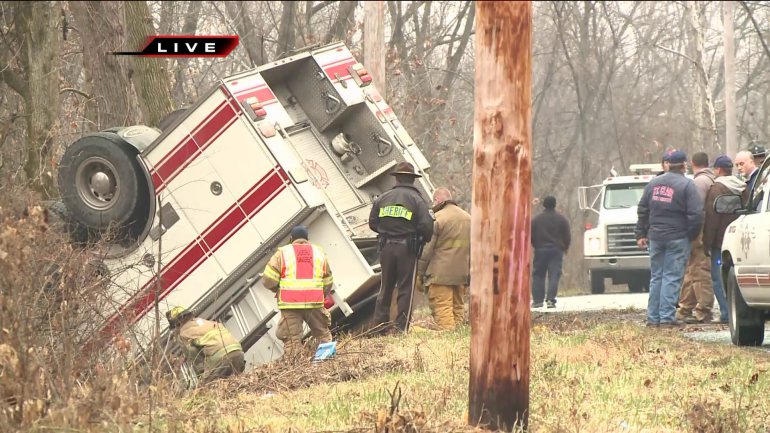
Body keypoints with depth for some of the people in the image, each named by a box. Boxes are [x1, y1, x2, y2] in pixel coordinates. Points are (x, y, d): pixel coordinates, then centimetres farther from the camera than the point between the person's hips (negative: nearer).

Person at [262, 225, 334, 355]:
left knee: (292, 341, -1)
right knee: (323, 335, 15)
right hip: (315, 303, 2)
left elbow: (268, 280, -1)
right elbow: (328, 282, 19)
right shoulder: (319, 252, 15)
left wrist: (278, 290, 18)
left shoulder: (282, 253, 5)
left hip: (290, 305, -2)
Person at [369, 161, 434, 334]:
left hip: (386, 248, 4)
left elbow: (372, 223, 9)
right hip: (407, 249, -4)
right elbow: (426, 226, -14)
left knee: (385, 288, 15)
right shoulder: (416, 199, -6)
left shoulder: (382, 198, 6)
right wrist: (424, 240, 6)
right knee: (405, 289, 3)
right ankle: (402, 328, 1)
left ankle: (378, 326, 16)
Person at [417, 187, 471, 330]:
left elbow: (427, 249, -9)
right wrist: (470, 273, 25)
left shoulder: (437, 218, -8)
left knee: (442, 309, -8)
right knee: (458, 309, 12)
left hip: (441, 275, -7)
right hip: (461, 274, 7)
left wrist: (419, 274, -3)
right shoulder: (468, 218, 15)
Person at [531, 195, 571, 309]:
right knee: (554, 276, -3)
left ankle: (537, 300, 8)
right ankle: (551, 300, -15)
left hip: (540, 250, 0)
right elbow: (567, 236, 2)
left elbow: (530, 236, 1)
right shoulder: (562, 219, 1)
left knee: (538, 275, 10)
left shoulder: (536, 219, 0)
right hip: (556, 250, 0)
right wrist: (564, 248, 18)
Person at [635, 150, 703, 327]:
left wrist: (641, 234, 17)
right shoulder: (686, 185, -9)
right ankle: (667, 317, -7)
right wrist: (692, 235, -3)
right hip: (678, 238, -5)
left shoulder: (654, 183, 9)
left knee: (656, 277, 11)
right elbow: (696, 213, -15)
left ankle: (653, 317, 11)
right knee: (672, 277, -3)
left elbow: (642, 210, 12)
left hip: (655, 237, 5)